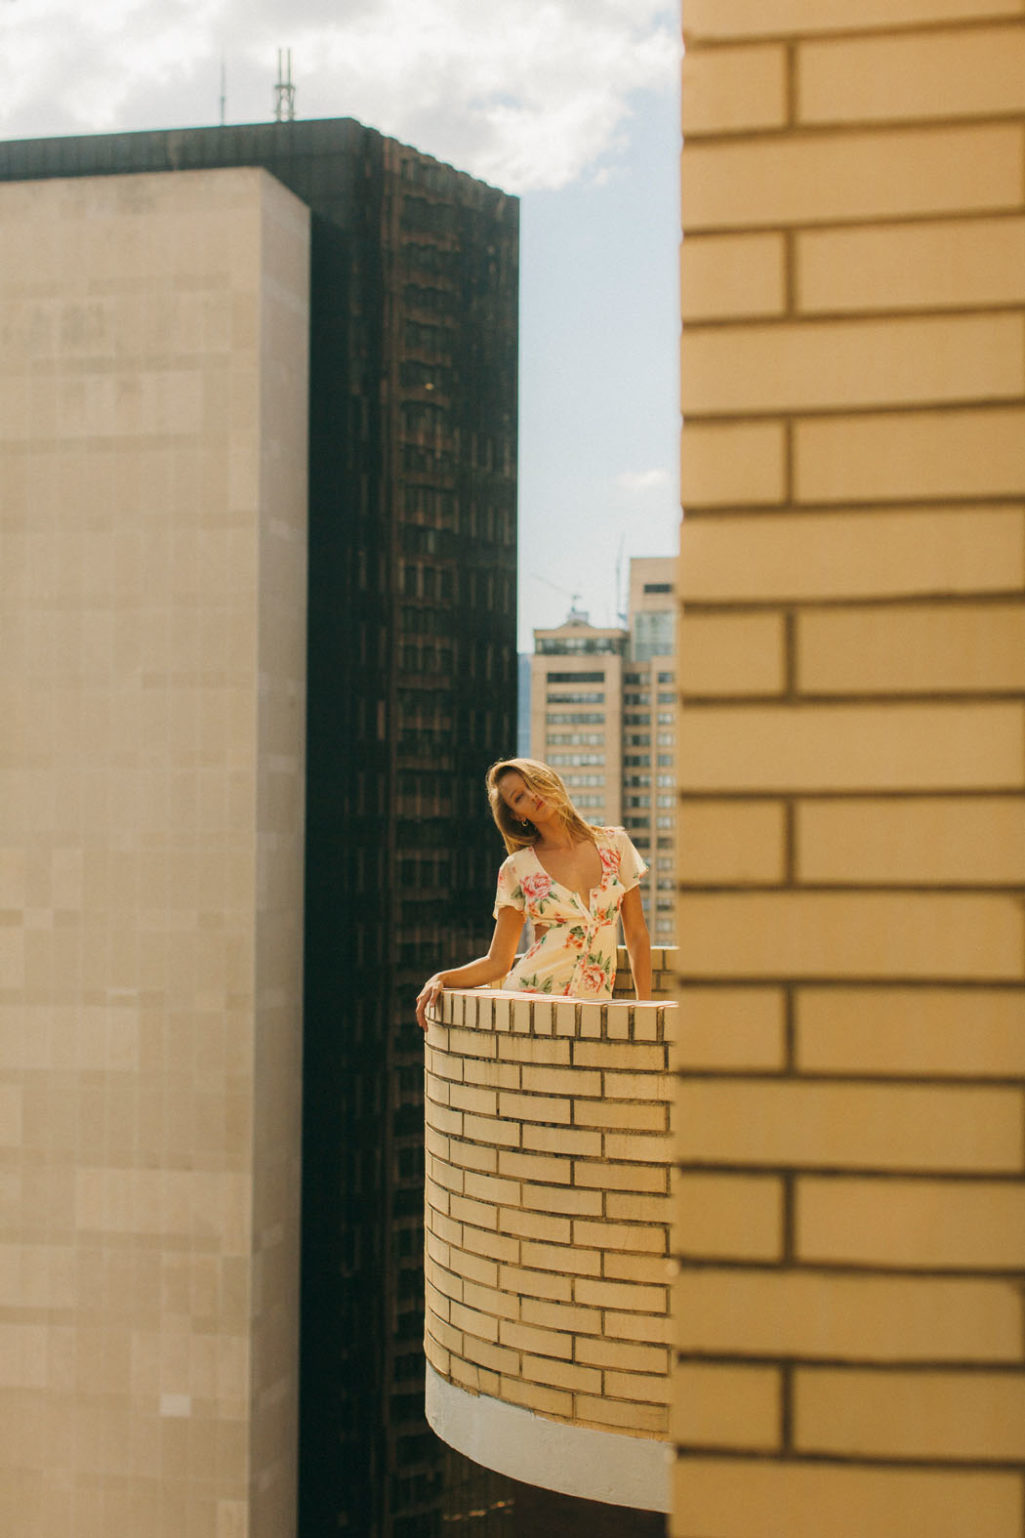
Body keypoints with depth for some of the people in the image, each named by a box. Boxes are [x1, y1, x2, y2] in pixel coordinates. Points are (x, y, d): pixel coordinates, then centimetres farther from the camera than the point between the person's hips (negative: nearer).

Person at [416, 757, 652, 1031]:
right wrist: (441, 979, -11)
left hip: (593, 1003, 1)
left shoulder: (613, 844, 8)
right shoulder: (517, 868, 4)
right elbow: (497, 962, 6)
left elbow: (637, 935, 12)